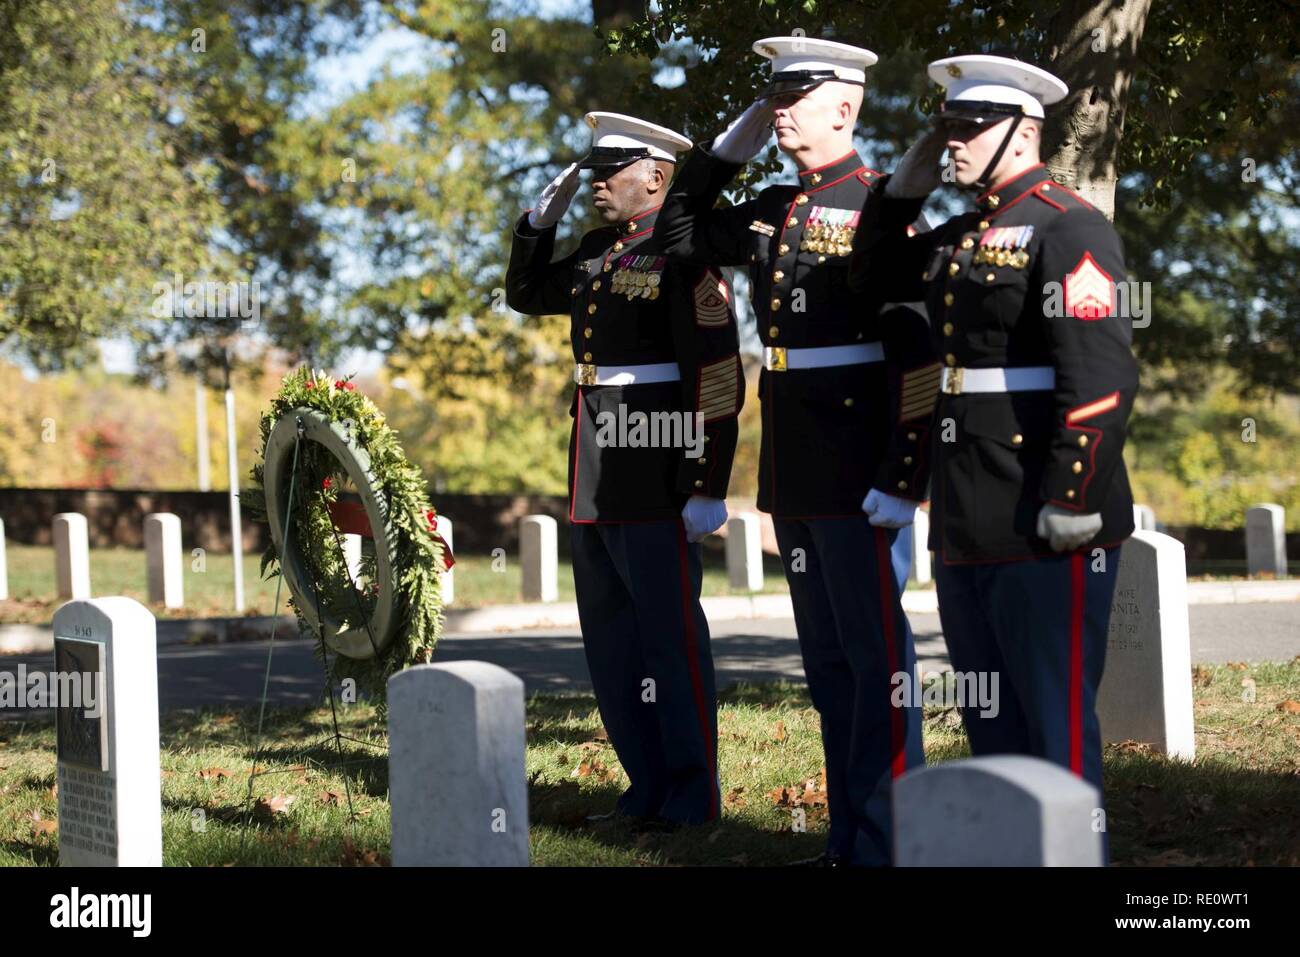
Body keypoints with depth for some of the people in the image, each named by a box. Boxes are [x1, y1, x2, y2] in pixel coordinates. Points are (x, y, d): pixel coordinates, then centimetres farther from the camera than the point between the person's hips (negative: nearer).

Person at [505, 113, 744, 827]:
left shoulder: (685, 255, -12)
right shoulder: (598, 251, 13)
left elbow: (718, 380, -17)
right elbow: (527, 293, 29)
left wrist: (706, 487, -19)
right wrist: (542, 218, 13)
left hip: (653, 474, -9)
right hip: (594, 474, 9)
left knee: (670, 635, -2)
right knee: (610, 637, 13)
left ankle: (692, 795, 6)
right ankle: (647, 788, 23)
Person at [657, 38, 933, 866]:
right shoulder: (773, 211, 12)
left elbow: (920, 353, -15)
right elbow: (681, 232, 26)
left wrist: (904, 477, -20)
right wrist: (731, 146, 13)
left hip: (854, 471, -8)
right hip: (792, 471, 8)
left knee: (876, 655, -2)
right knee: (826, 658, 13)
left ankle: (889, 843, 3)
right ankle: (847, 836, 20)